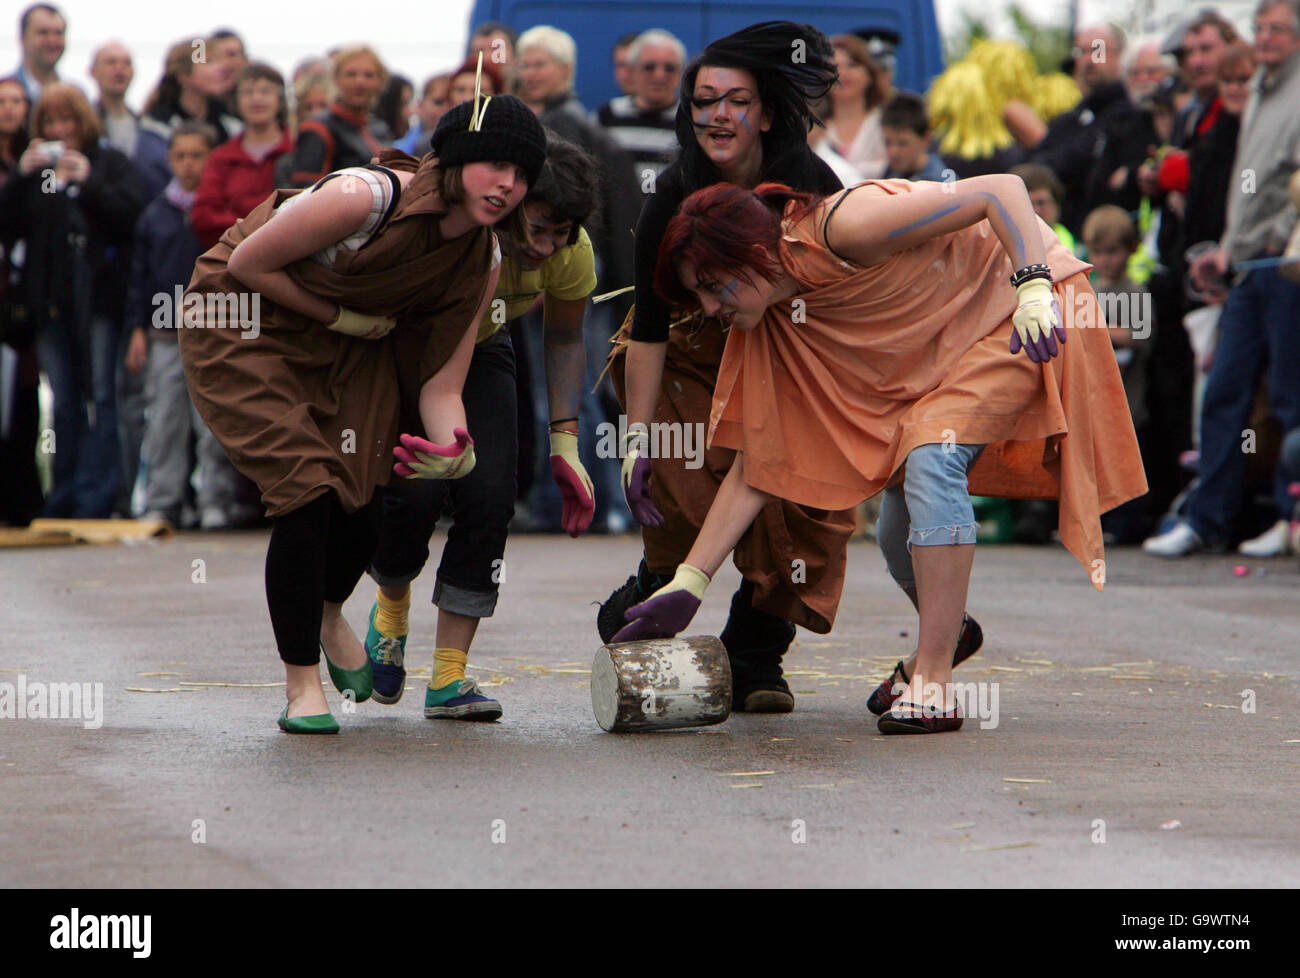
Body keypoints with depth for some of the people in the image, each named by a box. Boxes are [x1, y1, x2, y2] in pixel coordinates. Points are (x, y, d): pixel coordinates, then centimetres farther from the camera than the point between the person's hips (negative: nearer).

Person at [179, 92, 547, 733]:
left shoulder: (481, 264, -12)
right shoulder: (364, 196, -32)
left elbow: (440, 385, -12)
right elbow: (248, 263, -21)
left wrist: (453, 448, -33)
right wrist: (339, 317, -16)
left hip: (348, 344, 6)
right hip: (244, 327, -6)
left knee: (362, 499, -5)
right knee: (309, 497, -17)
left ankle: (328, 615, 32)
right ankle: (301, 685, 0)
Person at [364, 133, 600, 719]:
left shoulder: (571, 254, -22)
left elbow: (564, 340, -1)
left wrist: (564, 443, -8)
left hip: (481, 351, 4)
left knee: (489, 497, -15)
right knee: (414, 490, -21)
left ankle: (449, 679, -7)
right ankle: (391, 614, 12)